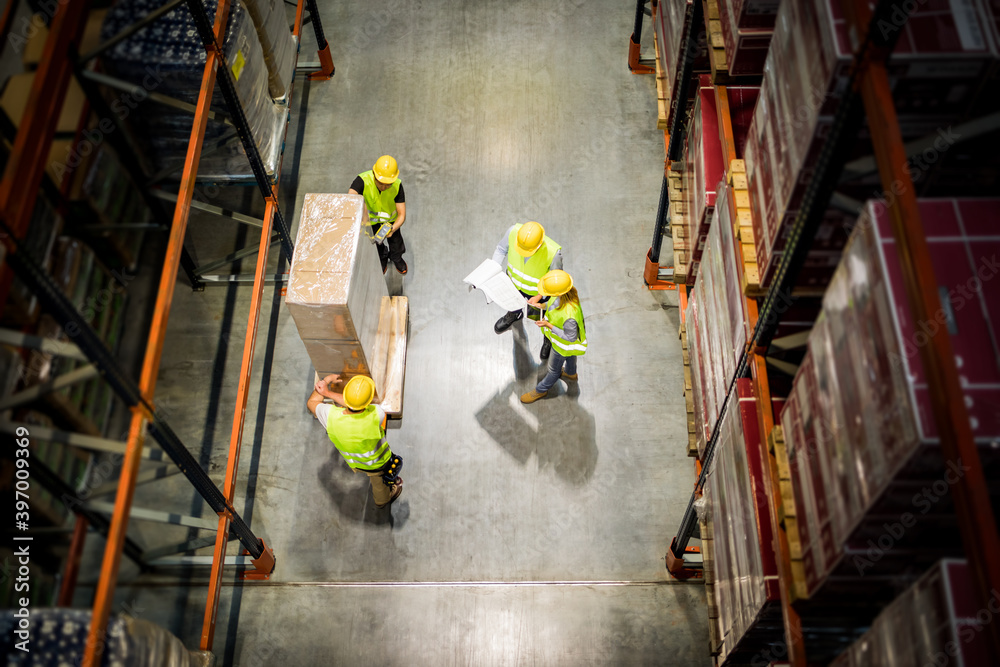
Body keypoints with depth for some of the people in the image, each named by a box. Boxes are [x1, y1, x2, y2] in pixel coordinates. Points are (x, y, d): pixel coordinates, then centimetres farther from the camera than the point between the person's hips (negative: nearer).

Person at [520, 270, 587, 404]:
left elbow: (570, 337, -32)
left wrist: (549, 325, -34)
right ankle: (571, 374, 68)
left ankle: (541, 390, 49)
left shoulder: (569, 314, -49)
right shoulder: (569, 292, -28)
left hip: (563, 343, -7)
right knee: (569, 357, 38)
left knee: (554, 370, 23)